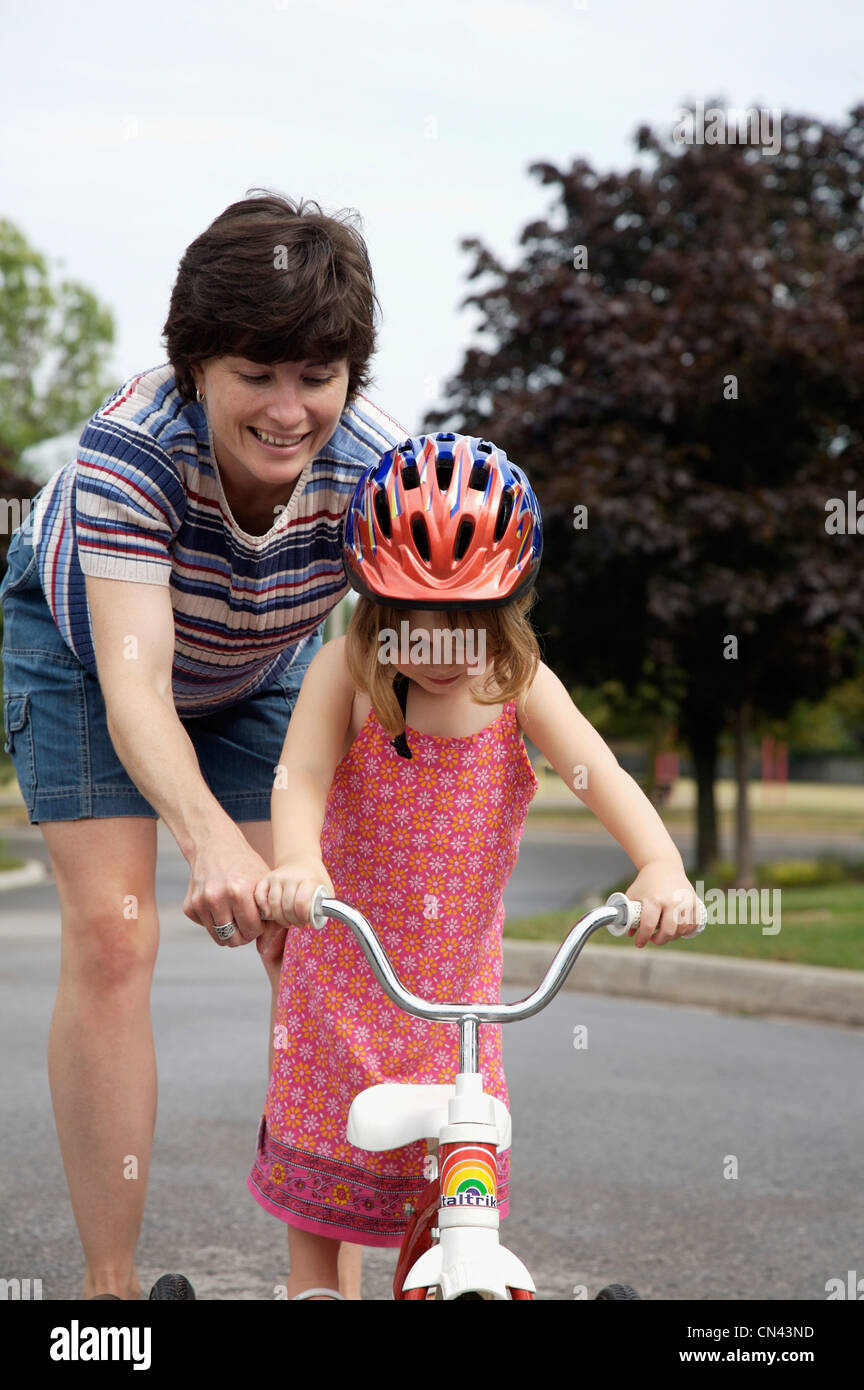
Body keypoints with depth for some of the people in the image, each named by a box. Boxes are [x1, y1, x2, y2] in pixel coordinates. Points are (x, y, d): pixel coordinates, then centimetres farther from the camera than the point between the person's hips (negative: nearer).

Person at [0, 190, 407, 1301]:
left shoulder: (376, 467, -32)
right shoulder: (131, 444, -40)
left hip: (259, 668, 3)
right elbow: (134, 687, -47)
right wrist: (212, 841, -65)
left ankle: (335, 1267, 4)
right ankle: (109, 1281, -5)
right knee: (111, 935, -16)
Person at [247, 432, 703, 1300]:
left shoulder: (520, 686, -14)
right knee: (322, 1117, 9)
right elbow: (300, 776, -33)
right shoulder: (344, 674, -18)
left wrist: (660, 865, -48)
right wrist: (293, 863, -56)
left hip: (458, 958, 1)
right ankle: (311, 1283, 27)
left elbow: (596, 770, -28)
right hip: (345, 951, -1)